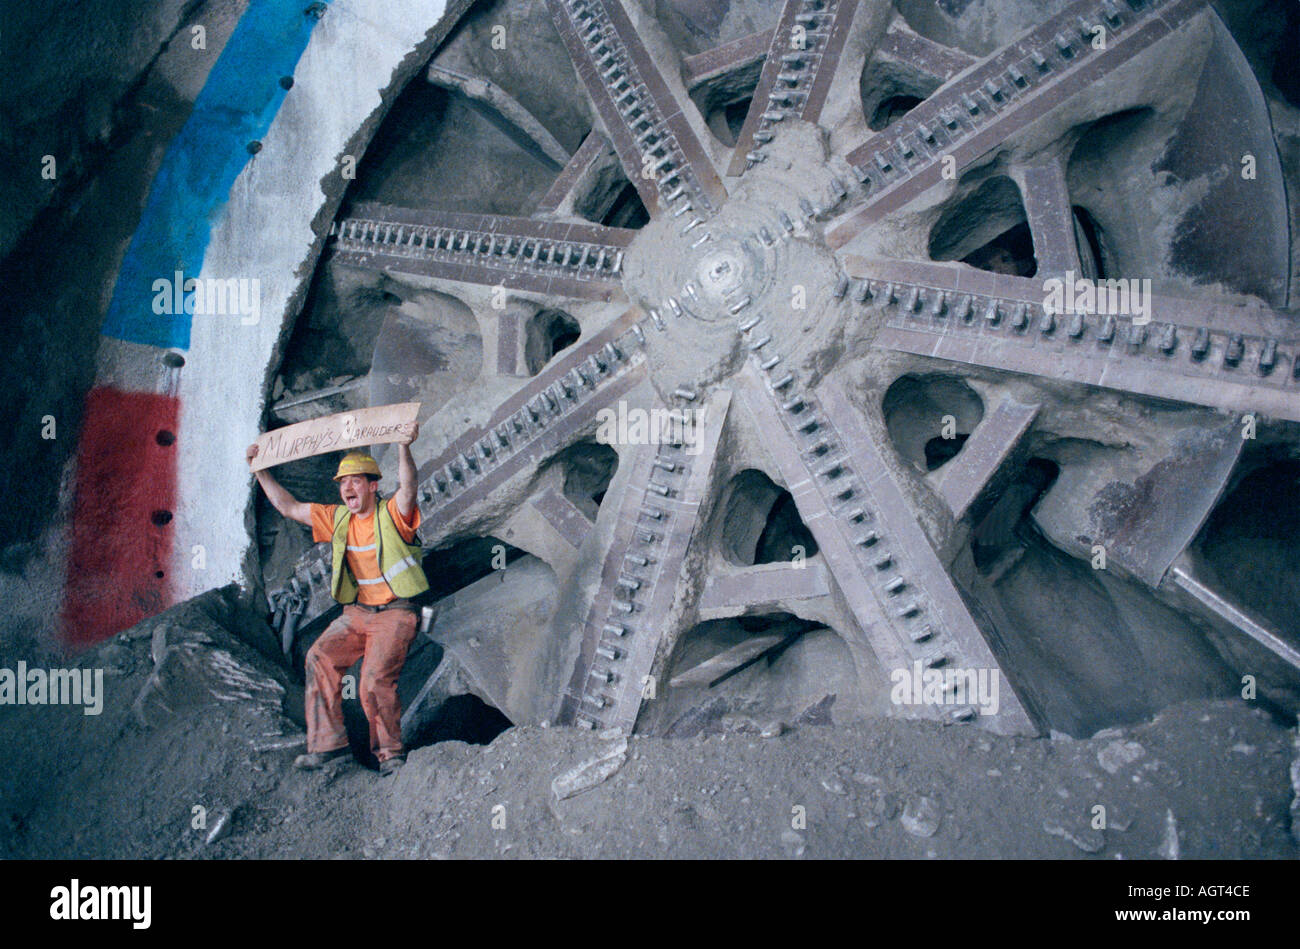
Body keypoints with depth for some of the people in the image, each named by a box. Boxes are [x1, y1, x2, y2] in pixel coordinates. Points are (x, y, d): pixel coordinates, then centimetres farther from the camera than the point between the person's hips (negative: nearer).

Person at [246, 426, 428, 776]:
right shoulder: (337, 518, 9)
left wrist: (403, 448, -47)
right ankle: (328, 741, -4)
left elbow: (408, 489, -31)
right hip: (356, 613, 6)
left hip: (396, 613, -6)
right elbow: (288, 507, 15)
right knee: (320, 657, -13)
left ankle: (390, 750, 3)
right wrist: (261, 471, 11)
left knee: (374, 681, -19)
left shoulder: (393, 514, -9)